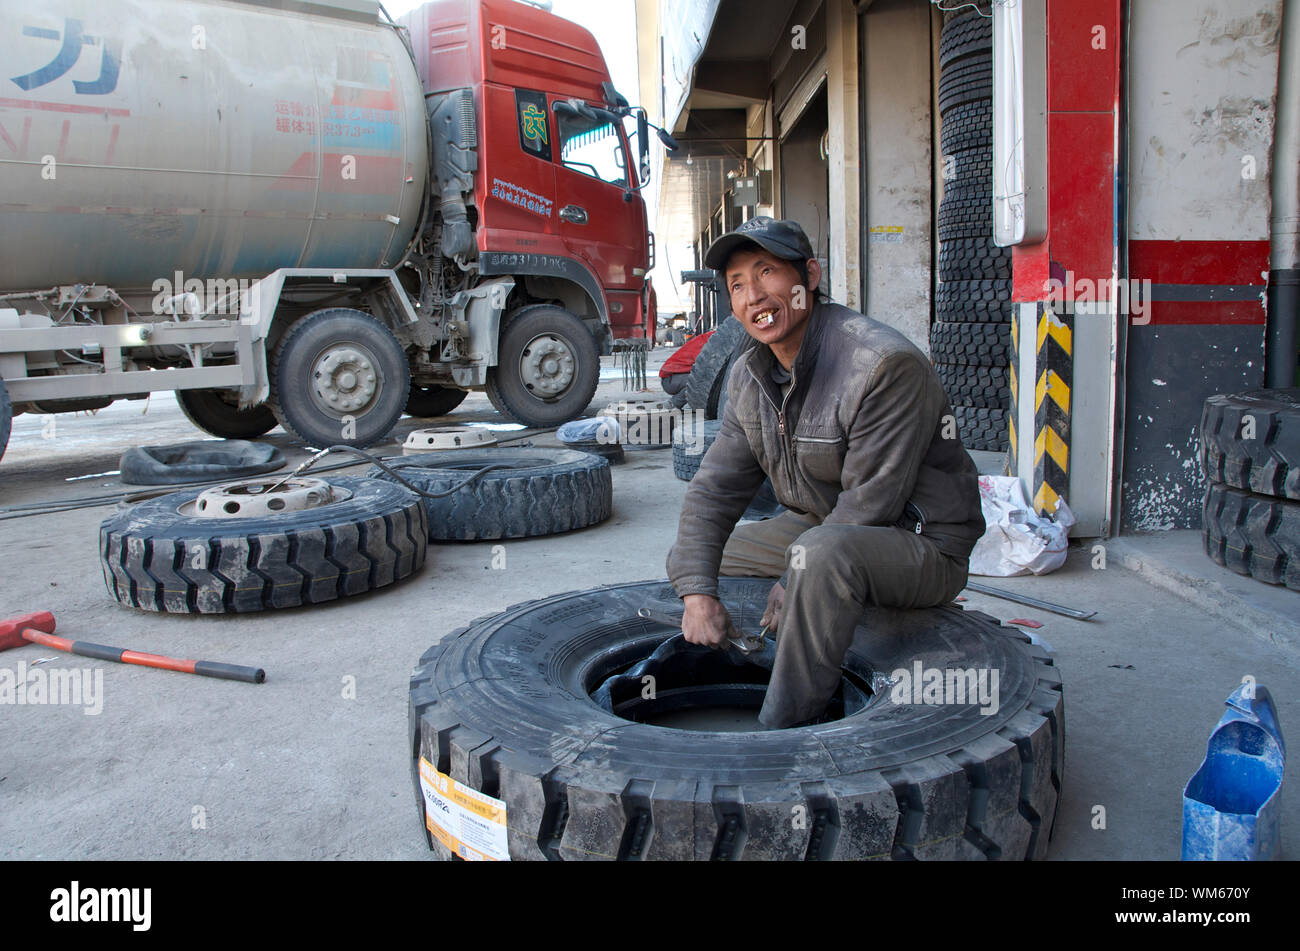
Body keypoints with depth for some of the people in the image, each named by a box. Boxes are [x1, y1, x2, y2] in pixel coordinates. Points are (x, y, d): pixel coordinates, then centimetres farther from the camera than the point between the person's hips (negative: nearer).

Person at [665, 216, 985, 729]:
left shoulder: (885, 362, -25)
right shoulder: (749, 374, 0)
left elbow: (870, 503, -25)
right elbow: (715, 487, -1)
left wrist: (794, 580, -21)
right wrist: (697, 591, -13)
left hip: (920, 546, -8)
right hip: (818, 528, 8)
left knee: (824, 551, -40)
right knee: (685, 558, 9)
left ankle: (784, 727, -26)